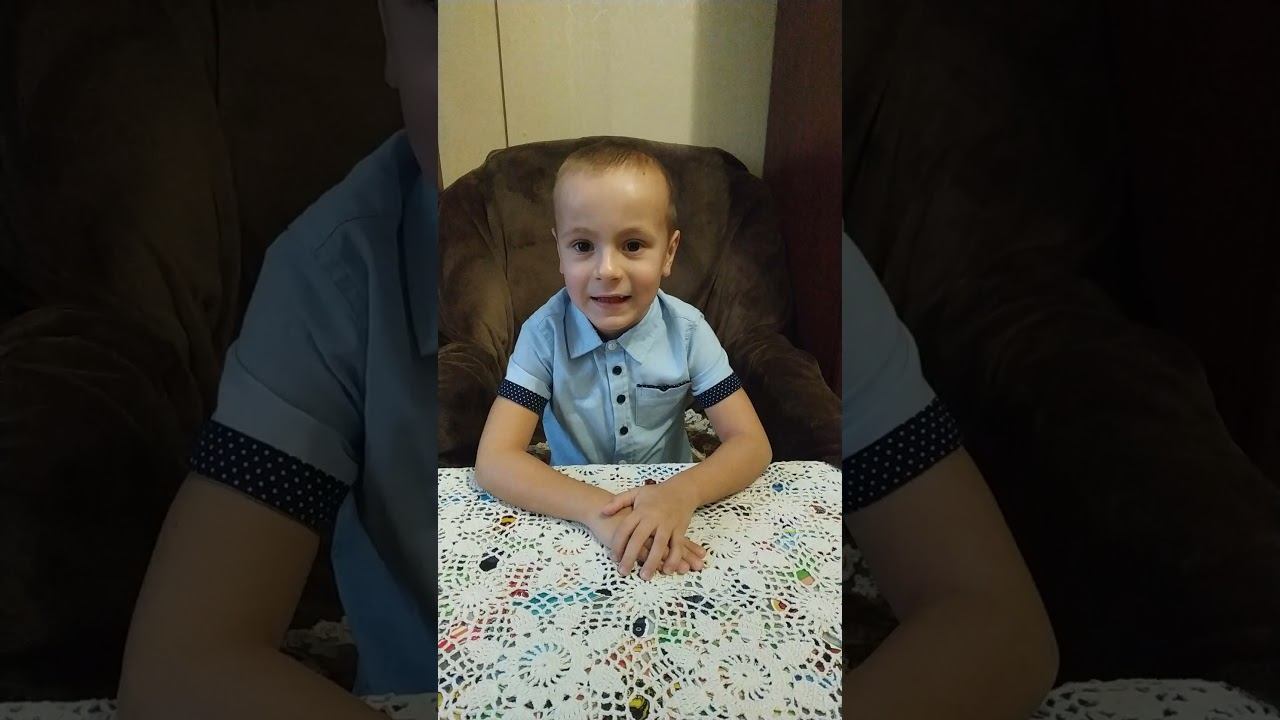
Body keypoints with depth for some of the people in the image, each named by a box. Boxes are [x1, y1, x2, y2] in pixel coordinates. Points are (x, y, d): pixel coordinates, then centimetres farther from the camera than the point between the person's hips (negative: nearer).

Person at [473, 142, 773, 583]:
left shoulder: (687, 331, -12)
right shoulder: (545, 333, -15)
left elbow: (752, 444, -12)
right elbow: (493, 461, -20)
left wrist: (683, 493, -32)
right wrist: (598, 509, -35)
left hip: (673, 516, 2)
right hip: (574, 519, -2)